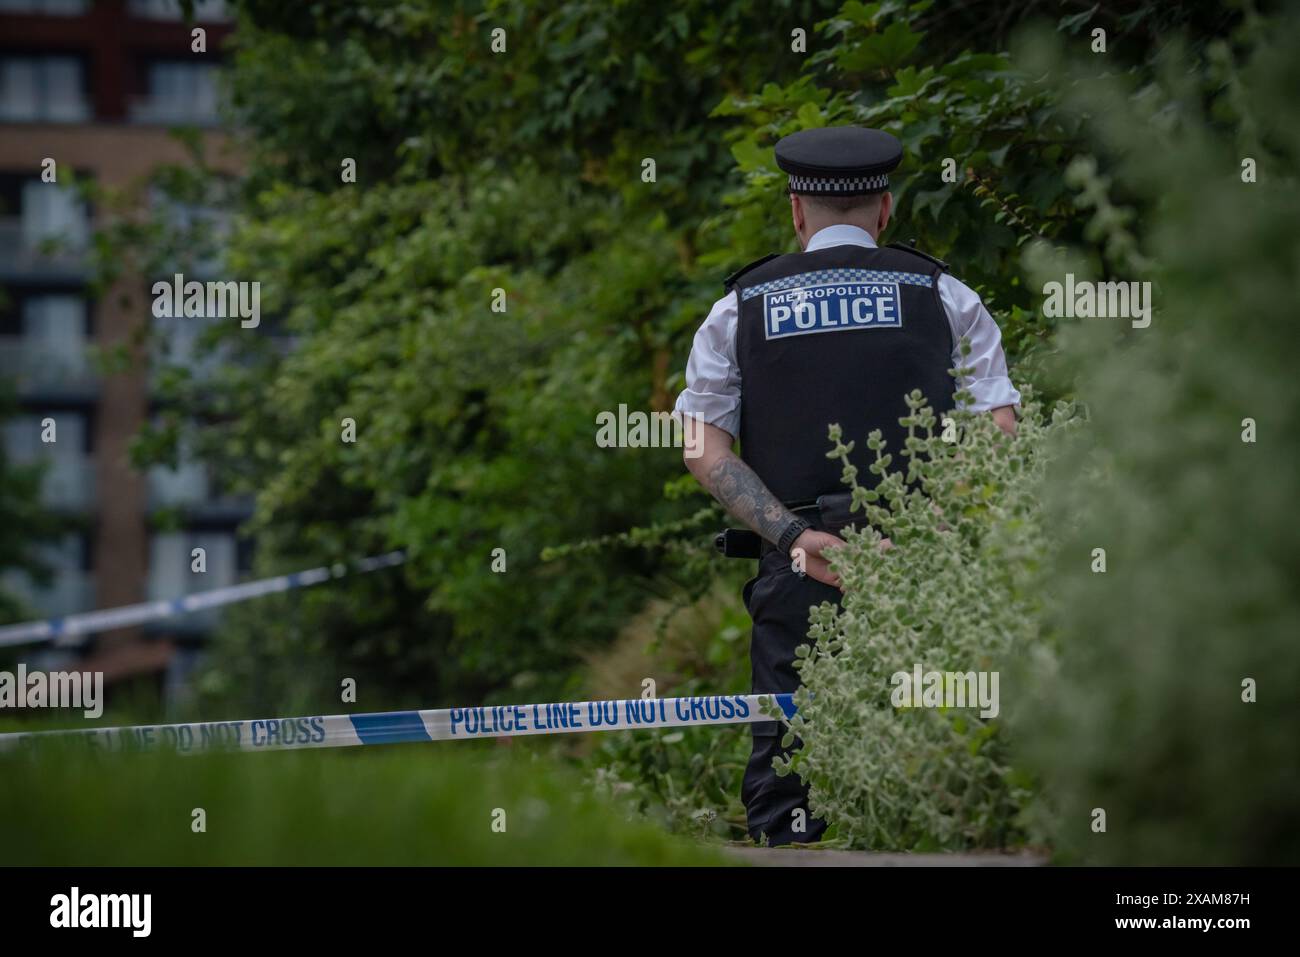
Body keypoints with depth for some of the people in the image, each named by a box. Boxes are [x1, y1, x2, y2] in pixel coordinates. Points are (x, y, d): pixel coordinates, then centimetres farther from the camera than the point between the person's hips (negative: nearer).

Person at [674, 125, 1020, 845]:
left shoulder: (741, 307, 12)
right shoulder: (943, 296, 10)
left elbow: (702, 447, 1)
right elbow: (1000, 436, 0)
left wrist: (796, 536, -6)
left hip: (798, 567, 0)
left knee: (782, 785, 3)